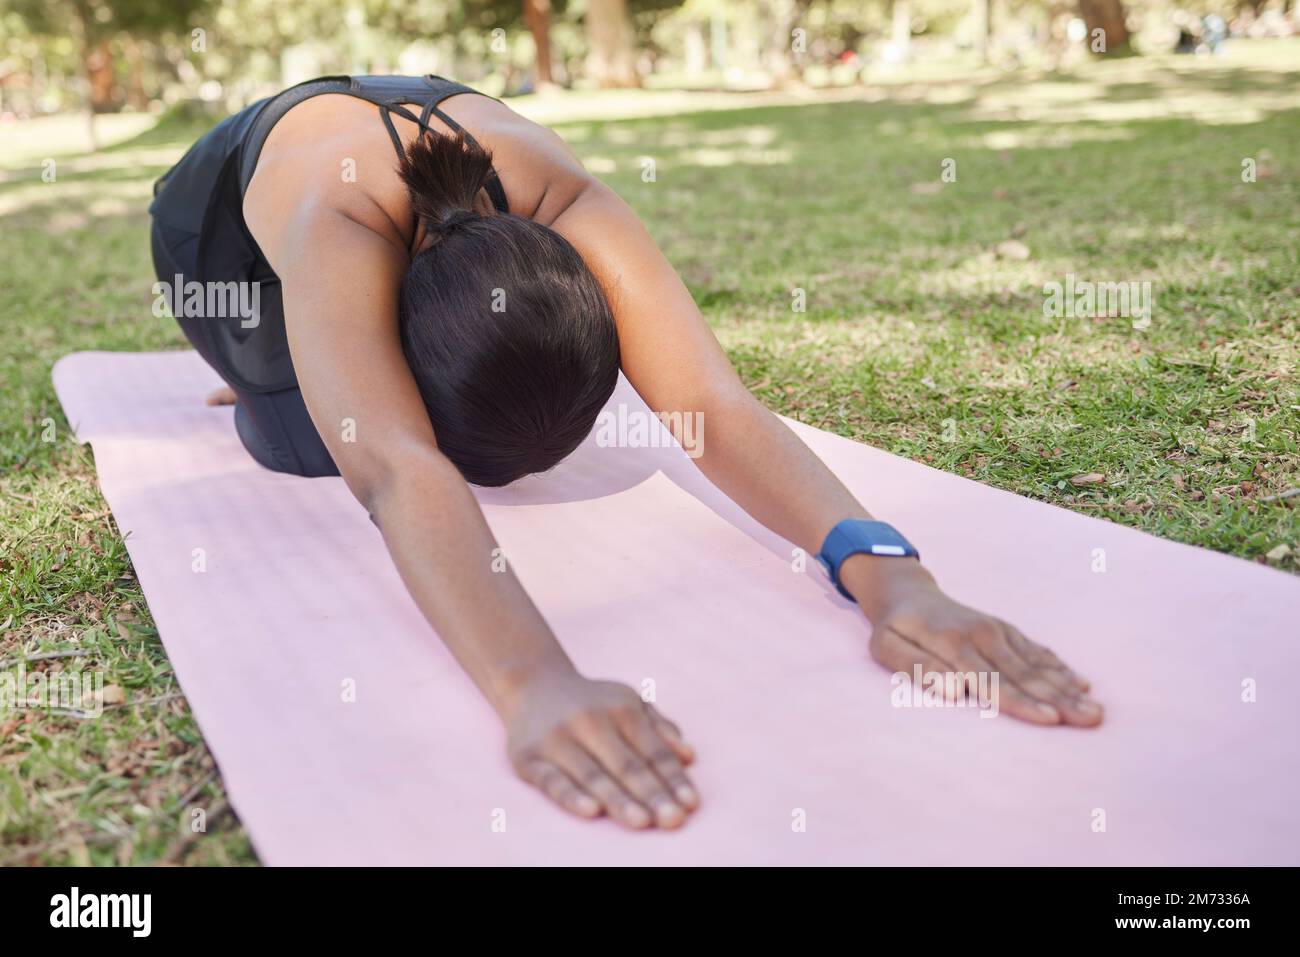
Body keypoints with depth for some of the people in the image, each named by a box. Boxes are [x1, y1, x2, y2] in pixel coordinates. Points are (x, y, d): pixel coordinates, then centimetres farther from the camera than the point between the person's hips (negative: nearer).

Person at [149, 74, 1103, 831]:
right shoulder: (333, 233, -49)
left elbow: (716, 404, -51)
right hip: (229, 209, -3)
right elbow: (396, 471, -64)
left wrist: (891, 576, -67)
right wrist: (534, 681, -81)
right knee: (320, 447, -17)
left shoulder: (574, 213, -40)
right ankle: (273, 376, 17)